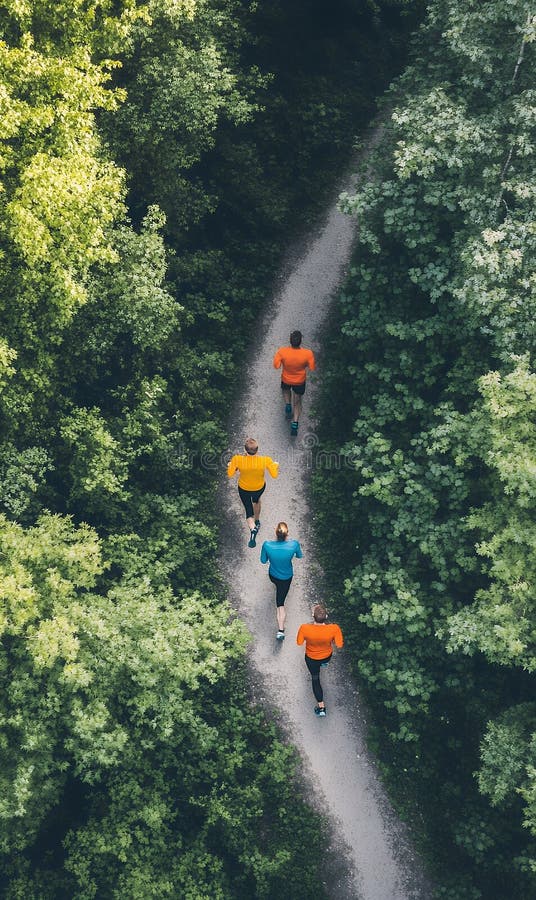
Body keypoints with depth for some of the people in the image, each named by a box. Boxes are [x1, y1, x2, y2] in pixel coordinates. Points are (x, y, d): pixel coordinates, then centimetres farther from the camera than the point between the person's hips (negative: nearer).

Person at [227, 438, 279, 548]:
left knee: (249, 511, 15)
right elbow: (274, 475, -17)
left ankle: (253, 528, -13)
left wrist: (230, 465, 3)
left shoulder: (237, 459, -33)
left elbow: (230, 474, -17)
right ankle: (257, 522, 55)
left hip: (243, 488, -1)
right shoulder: (265, 460, -32)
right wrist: (276, 465, 3)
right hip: (259, 487, 1)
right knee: (256, 500, 35)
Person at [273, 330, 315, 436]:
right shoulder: (308, 354, -33)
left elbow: (276, 366, -20)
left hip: (286, 379, 0)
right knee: (297, 402, 22)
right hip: (300, 381, 0)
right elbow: (312, 368, -17)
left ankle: (288, 404, 19)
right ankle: (295, 423, 15)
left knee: (286, 389, 38)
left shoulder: (282, 352, -34)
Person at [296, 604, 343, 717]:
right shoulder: (334, 629, -38)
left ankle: (321, 706, 30)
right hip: (327, 656, 1)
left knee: (315, 679, 24)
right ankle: (323, 663, 74)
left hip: (311, 658, -1)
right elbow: (339, 645, -21)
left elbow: (299, 642, -18)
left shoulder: (305, 628, -39)